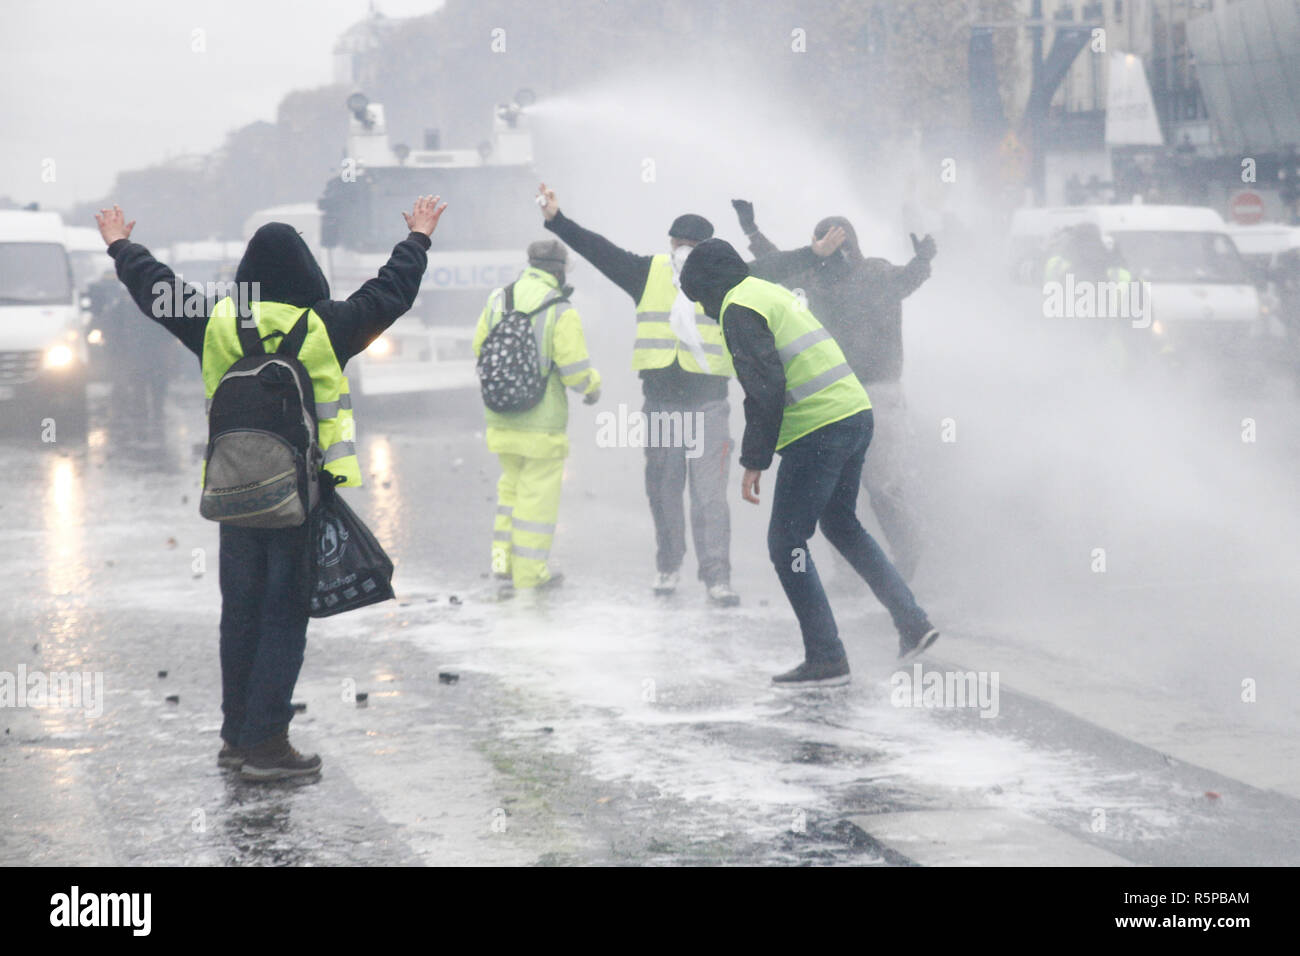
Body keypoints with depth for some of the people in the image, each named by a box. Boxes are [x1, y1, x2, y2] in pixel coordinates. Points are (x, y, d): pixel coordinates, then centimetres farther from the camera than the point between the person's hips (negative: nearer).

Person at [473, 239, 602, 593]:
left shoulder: (498, 300, 0)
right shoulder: (562, 313, -15)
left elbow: (481, 349, 11)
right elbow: (576, 372, -16)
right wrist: (593, 387, 6)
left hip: (501, 418, 5)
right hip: (543, 419, -5)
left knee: (513, 485, 22)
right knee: (538, 494, 7)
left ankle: (504, 563, 16)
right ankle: (530, 575, 14)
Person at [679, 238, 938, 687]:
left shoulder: (739, 308, -8)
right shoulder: (774, 292, 22)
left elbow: (765, 388, -17)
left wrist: (753, 462, -14)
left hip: (817, 431, -10)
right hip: (857, 415, 10)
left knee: (786, 543, 1)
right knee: (842, 525, 26)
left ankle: (826, 658, 1)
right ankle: (912, 623, 21)